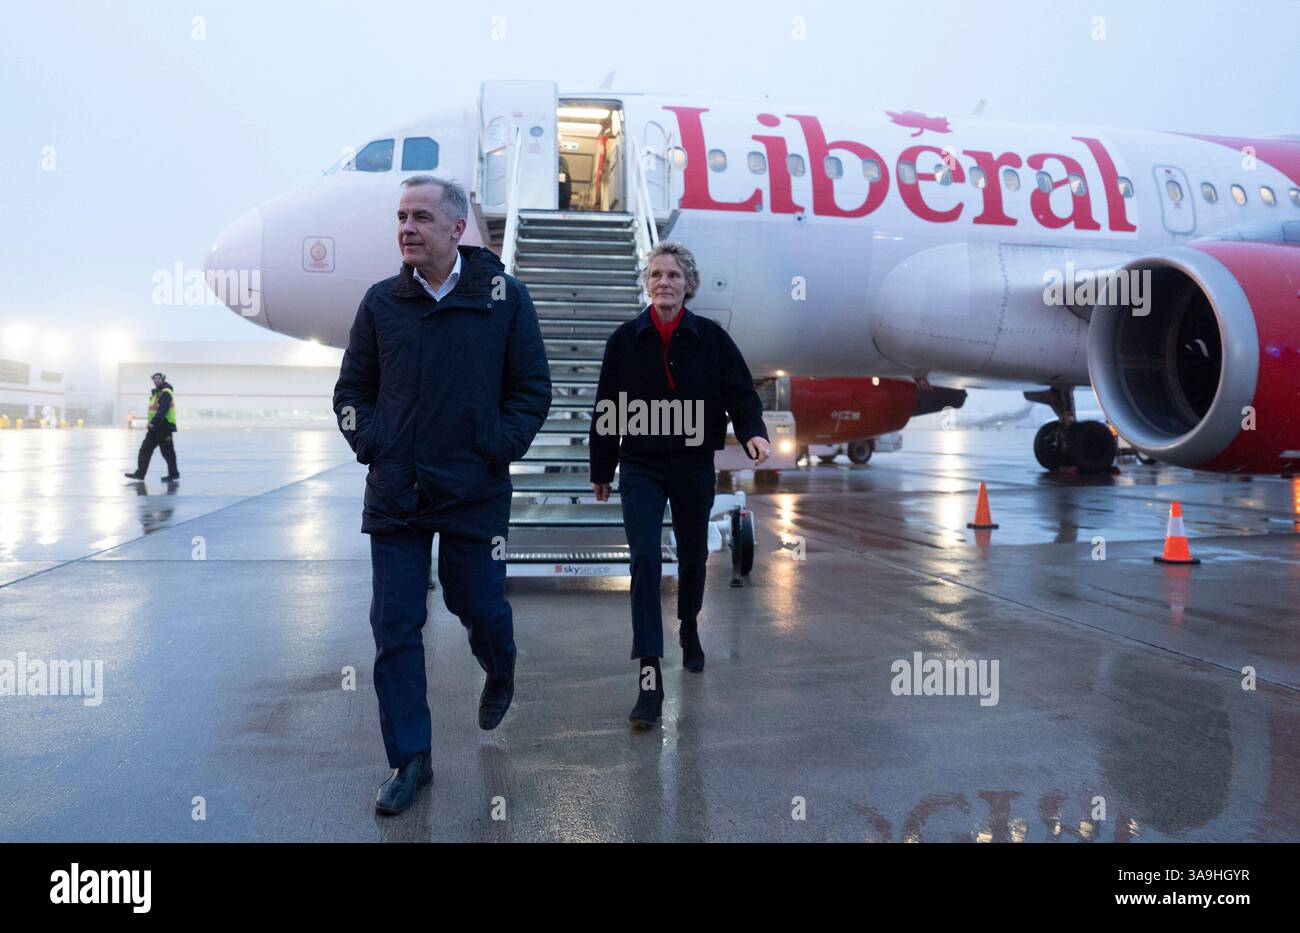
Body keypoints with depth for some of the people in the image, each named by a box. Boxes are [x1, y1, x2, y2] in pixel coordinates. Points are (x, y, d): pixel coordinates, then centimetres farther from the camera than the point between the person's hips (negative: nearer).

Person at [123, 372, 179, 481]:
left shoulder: (166, 393, -13)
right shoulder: (156, 393, 19)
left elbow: (162, 410, -25)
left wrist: (153, 423, -32)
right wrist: (151, 425, 21)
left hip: (164, 427, -10)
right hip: (155, 428, 10)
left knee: (167, 452, -2)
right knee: (145, 450, 5)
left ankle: (174, 474, 8)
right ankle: (140, 473, 6)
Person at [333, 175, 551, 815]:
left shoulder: (504, 296, -2)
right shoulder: (381, 301, 4)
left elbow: (533, 389, 1)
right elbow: (351, 390, 12)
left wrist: (497, 449, -7)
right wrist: (371, 444, -2)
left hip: (474, 493, -2)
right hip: (393, 493, 2)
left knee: (477, 604, 10)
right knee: (394, 625, 3)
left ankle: (499, 673, 47)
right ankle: (410, 759, 16)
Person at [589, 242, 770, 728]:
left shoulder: (711, 338, -1)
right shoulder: (626, 339, -1)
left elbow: (740, 392, -2)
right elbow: (606, 408, 4)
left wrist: (753, 432, -23)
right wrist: (601, 471, 7)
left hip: (695, 467, 1)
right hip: (641, 468, -1)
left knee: (693, 556, 16)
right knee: (645, 559, -14)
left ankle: (689, 628, 47)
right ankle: (649, 678, -14)